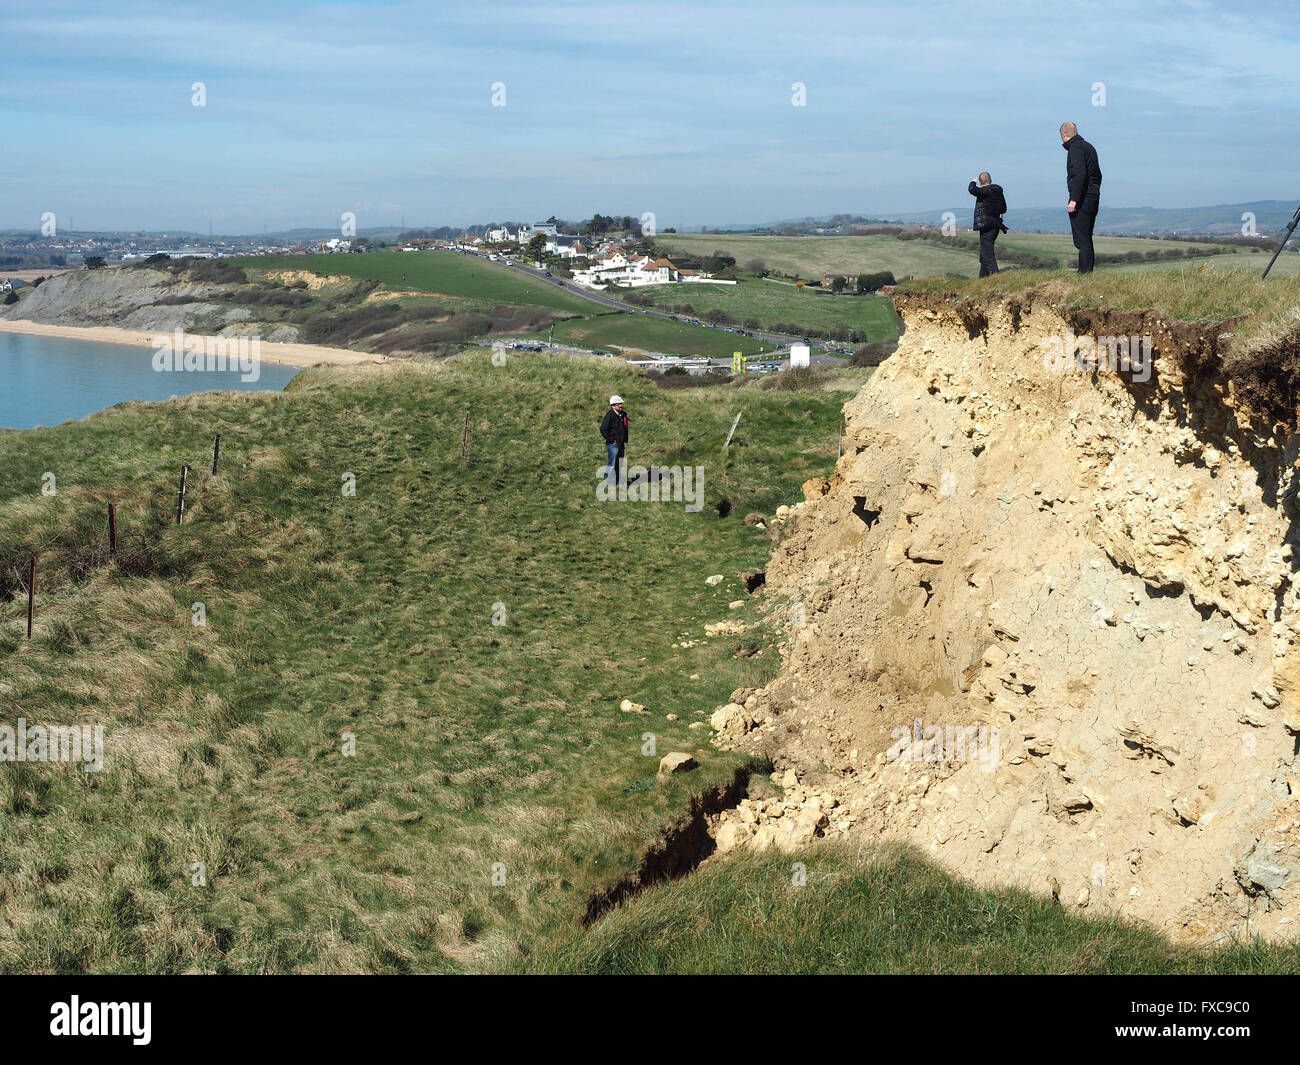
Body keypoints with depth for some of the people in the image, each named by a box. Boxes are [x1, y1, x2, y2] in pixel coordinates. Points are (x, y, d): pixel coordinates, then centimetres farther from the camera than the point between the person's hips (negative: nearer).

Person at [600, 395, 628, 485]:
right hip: (613, 444, -8)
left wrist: (626, 441, 18)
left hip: (621, 444, 8)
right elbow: (603, 429, -16)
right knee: (612, 464, -7)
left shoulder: (623, 415, 11)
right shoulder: (610, 415, -13)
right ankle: (609, 482, 0)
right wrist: (611, 440, -16)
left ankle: (617, 481, 23)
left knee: (620, 464, 13)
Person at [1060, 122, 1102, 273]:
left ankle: (1084, 271, -11)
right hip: (1093, 199, 9)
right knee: (1087, 239, 14)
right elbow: (1098, 175, 24)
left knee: (1082, 240, -9)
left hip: (1081, 200, -9)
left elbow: (1080, 174, -23)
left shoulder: (1075, 148, -11)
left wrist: (1074, 200, -25)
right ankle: (1088, 272, 16)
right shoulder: (1089, 147, 19)